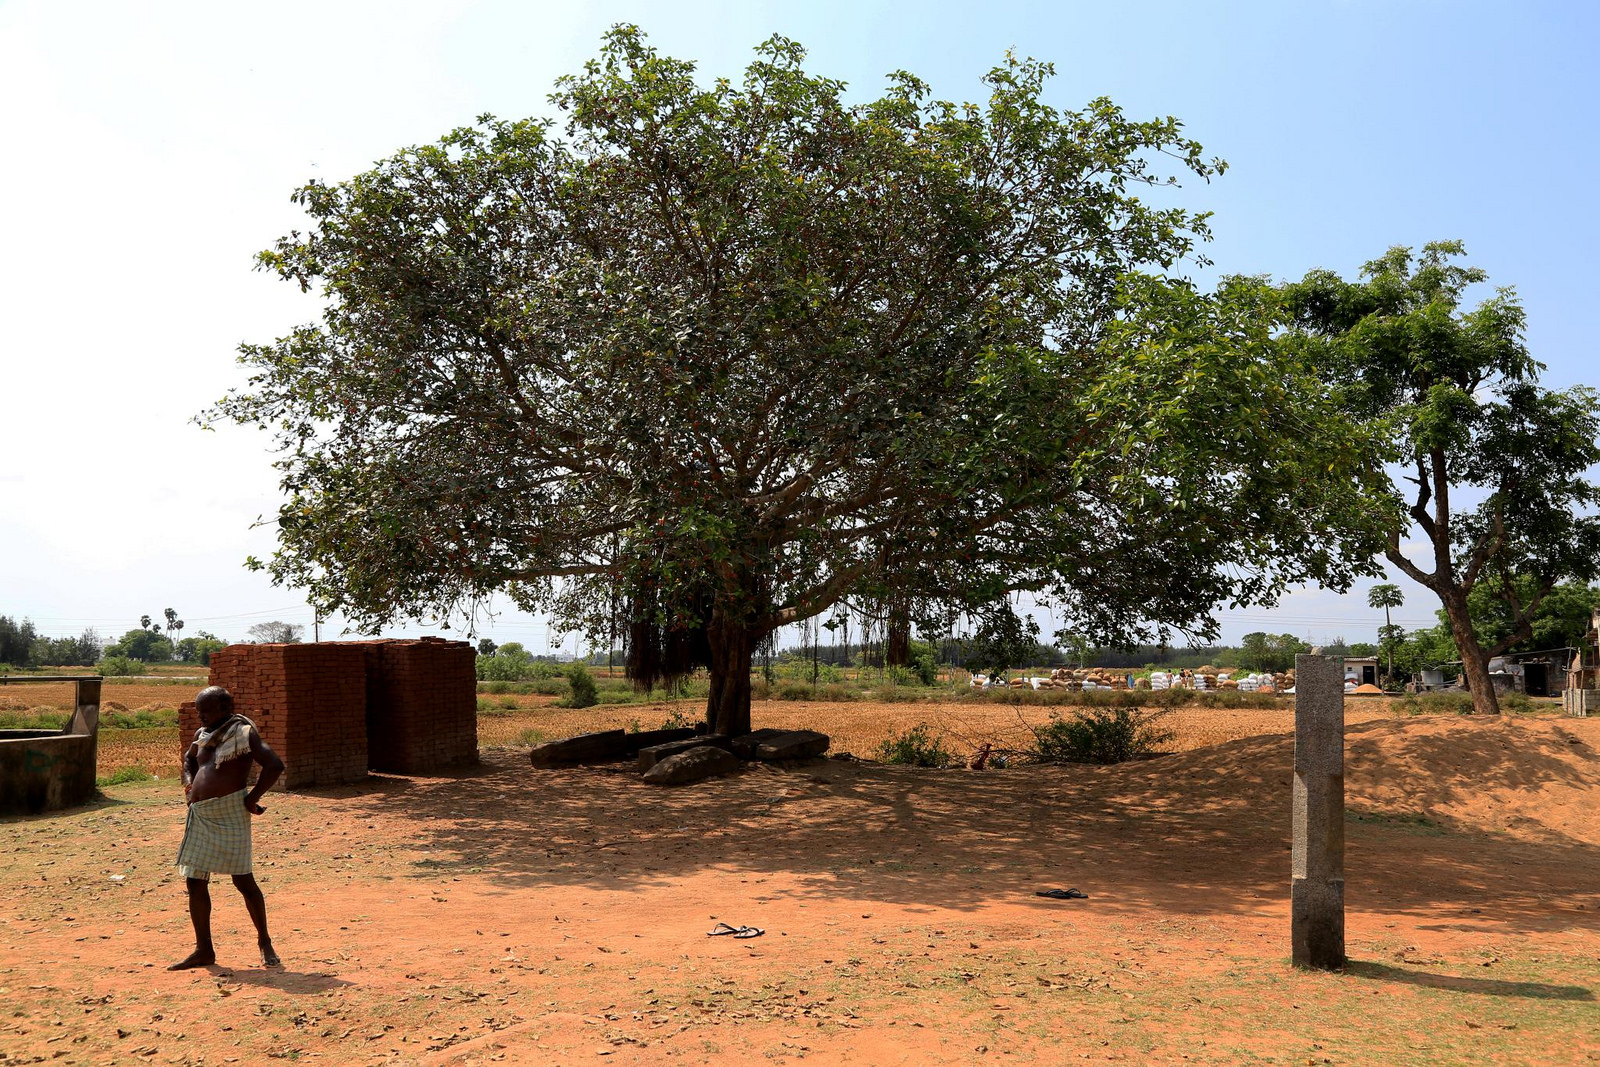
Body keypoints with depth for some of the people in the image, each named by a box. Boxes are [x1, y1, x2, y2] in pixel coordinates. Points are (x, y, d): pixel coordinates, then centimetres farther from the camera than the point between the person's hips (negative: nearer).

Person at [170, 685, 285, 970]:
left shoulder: (243, 733, -9)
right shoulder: (203, 734, 14)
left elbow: (274, 765, -19)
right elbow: (189, 758, 35)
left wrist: (252, 798, -16)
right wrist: (189, 781, 16)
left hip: (229, 814, -7)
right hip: (199, 815, 8)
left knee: (243, 880, -4)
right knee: (195, 882, 6)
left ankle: (264, 941, 12)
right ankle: (203, 950, 16)